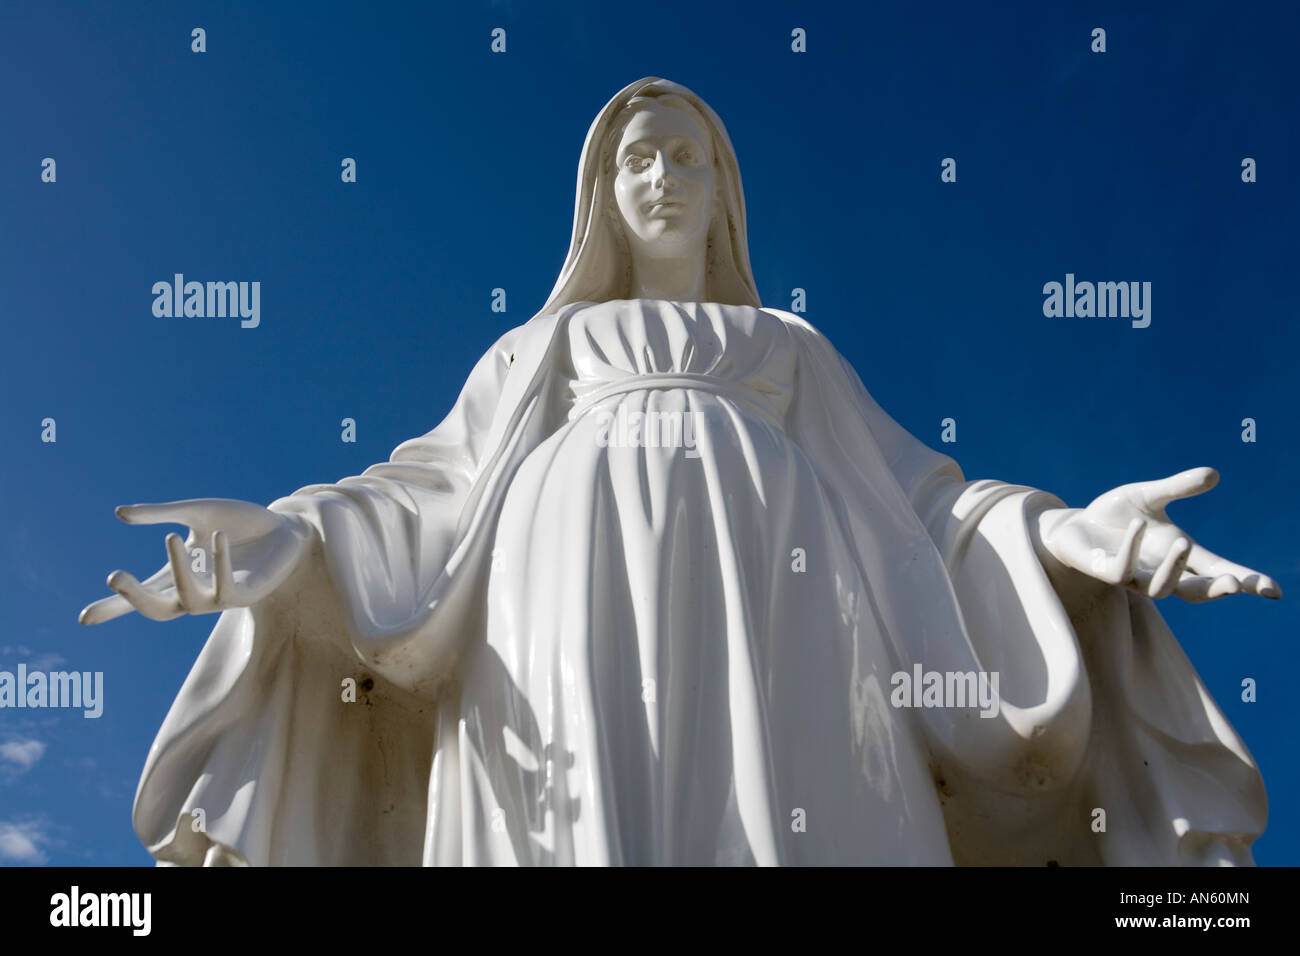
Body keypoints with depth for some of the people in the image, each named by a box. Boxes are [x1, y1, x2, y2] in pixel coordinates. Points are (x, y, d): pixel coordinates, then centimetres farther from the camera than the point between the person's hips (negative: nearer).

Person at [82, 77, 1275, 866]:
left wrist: (1063, 530, -2)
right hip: (581, 601, 0)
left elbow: (914, 501, 19)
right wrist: (279, 539, -2)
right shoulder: (541, 349, 31)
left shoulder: (795, 351, 31)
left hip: (769, 600, 1)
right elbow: (434, 495, 17)